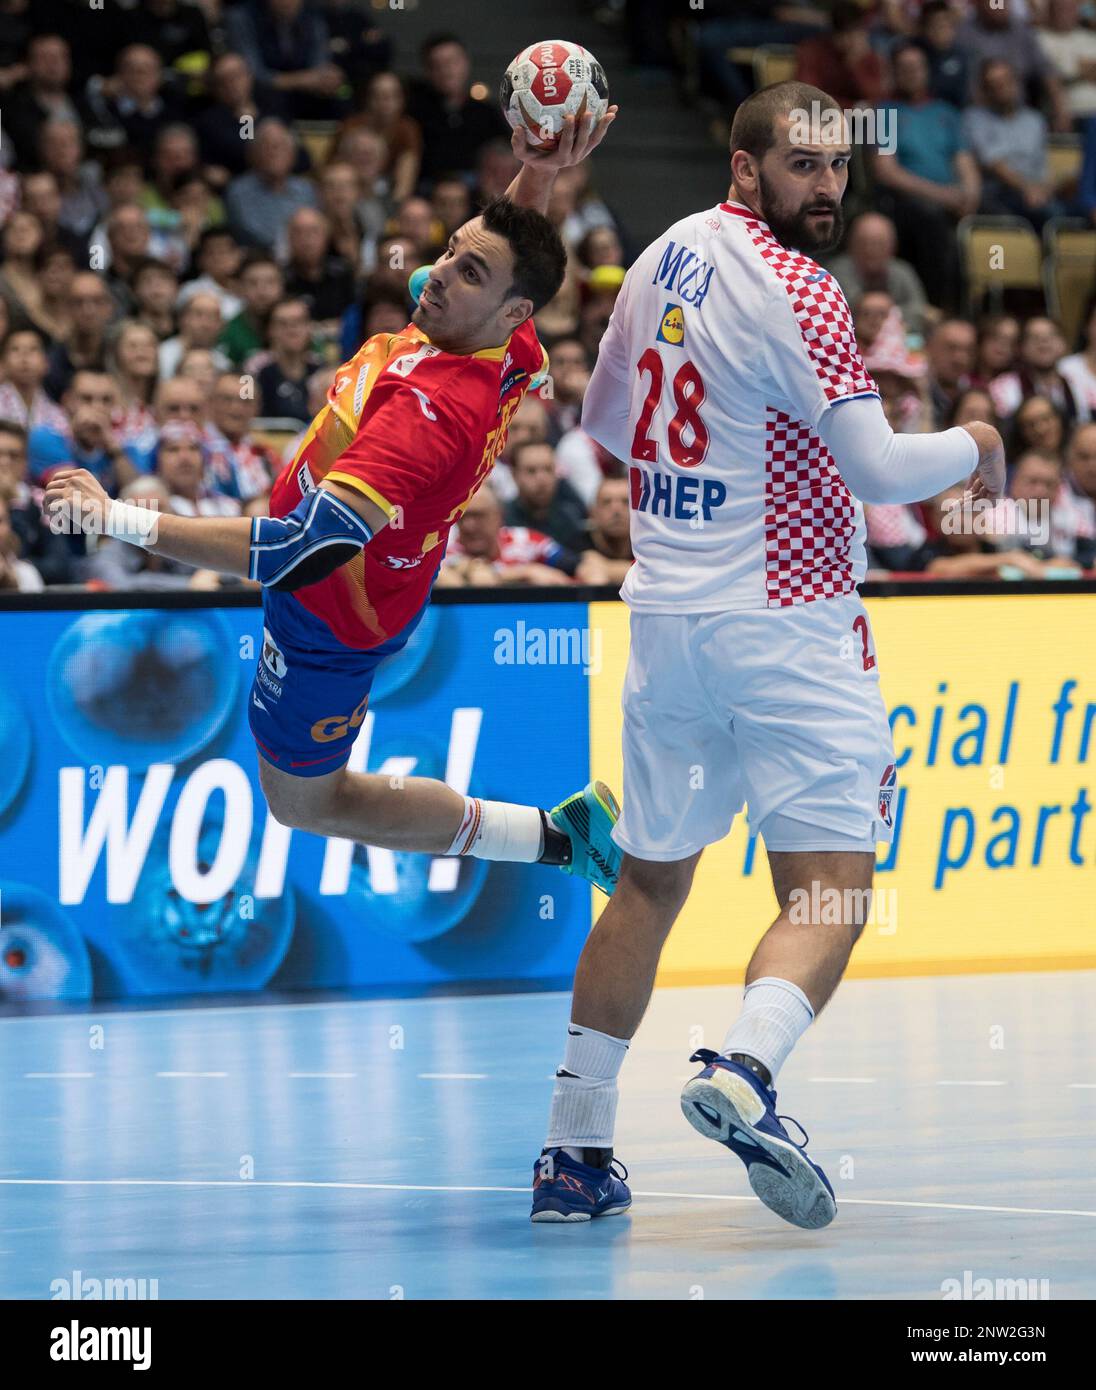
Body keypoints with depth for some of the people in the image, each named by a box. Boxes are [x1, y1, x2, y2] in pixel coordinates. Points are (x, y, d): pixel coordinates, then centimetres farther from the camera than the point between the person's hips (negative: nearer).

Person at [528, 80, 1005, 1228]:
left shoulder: (664, 259, 9)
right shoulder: (795, 293, -15)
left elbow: (604, 419, 22)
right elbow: (877, 468, -16)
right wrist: (972, 446, 2)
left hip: (664, 611, 7)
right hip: (786, 619, -7)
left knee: (649, 883, 16)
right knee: (830, 892, -7)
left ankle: (573, 1146, 15)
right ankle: (744, 1071, -32)